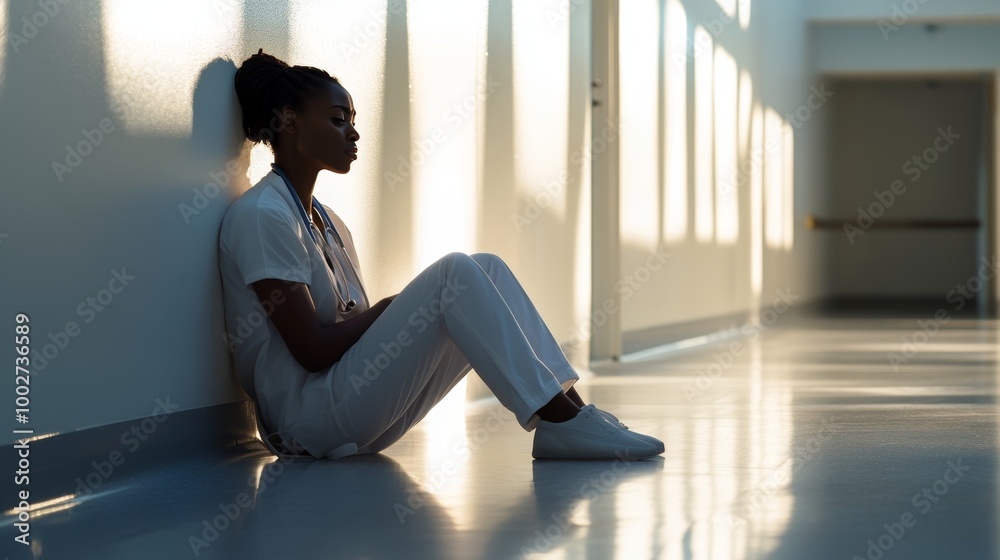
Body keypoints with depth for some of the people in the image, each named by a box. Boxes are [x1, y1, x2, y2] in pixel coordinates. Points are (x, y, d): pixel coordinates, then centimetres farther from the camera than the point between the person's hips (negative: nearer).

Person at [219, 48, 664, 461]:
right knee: (455, 274, -21)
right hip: (306, 417, -9)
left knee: (486, 269, -2)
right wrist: (387, 307, -6)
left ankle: (567, 406, -13)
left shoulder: (326, 222, 19)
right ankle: (558, 421, -22)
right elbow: (312, 350, -18)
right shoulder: (261, 215, -11)